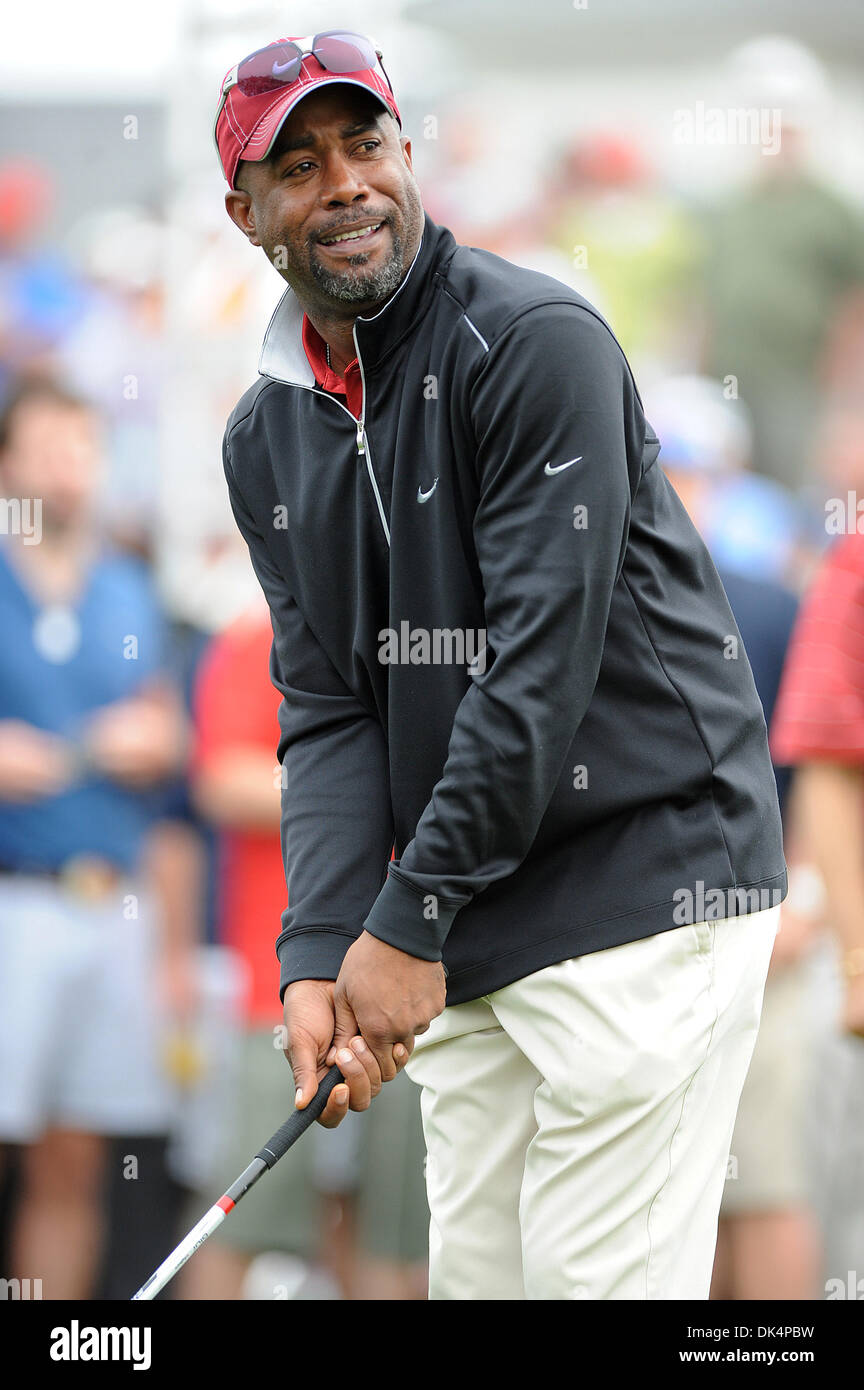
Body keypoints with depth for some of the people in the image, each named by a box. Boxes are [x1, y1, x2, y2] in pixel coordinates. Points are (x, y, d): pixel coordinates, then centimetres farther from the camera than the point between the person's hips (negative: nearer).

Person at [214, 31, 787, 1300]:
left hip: (644, 894, -7)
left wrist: (408, 920, -16)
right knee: (477, 1277, 8)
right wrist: (317, 954, -8)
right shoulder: (267, 440, 11)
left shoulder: (539, 342, -12)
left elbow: (544, 660, -17)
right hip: (462, 938, 7)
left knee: (600, 1282, -11)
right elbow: (326, 711, 7)